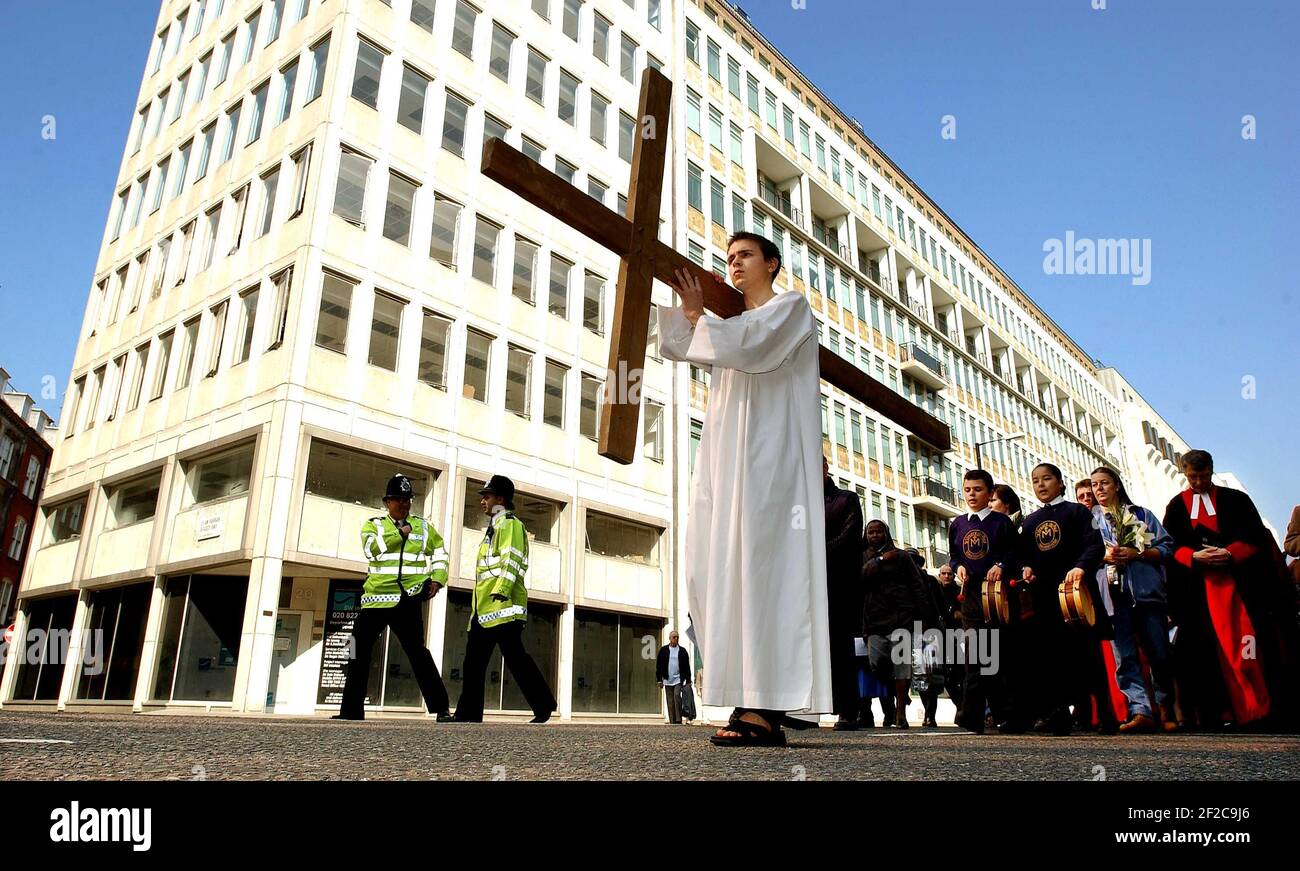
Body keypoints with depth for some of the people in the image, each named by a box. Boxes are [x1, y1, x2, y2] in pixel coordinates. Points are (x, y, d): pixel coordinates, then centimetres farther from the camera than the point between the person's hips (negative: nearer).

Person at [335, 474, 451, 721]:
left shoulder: (423, 526, 12)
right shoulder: (373, 524, 8)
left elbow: (440, 556, 19)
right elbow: (372, 548, -13)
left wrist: (437, 580, 3)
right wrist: (400, 533, -11)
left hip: (408, 601, -2)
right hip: (375, 598, 2)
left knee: (417, 652, -7)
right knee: (359, 653, 5)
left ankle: (441, 708, -3)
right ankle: (351, 710, 17)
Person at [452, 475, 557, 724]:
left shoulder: (509, 524, -5)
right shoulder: (494, 527, 25)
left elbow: (512, 561, -18)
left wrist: (501, 591, -28)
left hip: (502, 604, -10)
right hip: (484, 607, 10)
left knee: (514, 656, -10)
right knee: (474, 661, 8)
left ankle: (543, 706, -3)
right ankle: (468, 714, 12)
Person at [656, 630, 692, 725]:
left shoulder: (682, 650, 6)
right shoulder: (663, 650, 5)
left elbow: (687, 666, 8)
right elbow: (658, 665, 5)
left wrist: (688, 681, 5)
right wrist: (659, 679, 0)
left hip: (679, 679, -1)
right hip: (668, 680, 1)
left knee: (677, 696, -18)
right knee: (670, 701, 3)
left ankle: (678, 720, -13)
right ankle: (672, 721, 10)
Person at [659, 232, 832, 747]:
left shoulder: (790, 307, 8)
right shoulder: (731, 324, 30)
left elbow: (751, 347, -11)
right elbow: (676, 346, 16)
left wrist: (698, 316, 0)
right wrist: (687, 307, 2)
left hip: (768, 451, -7)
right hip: (727, 456, 8)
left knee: (757, 565, -17)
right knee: (712, 571, -2)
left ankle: (766, 711, -18)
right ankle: (754, 697, 2)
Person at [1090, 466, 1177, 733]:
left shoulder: (1141, 514, 17)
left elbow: (1166, 548, 8)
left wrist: (1137, 553, -8)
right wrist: (1104, 556, -7)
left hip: (1147, 591, -1)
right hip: (1114, 594, 1)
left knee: (1159, 653, -2)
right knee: (1125, 656, -7)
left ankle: (1167, 710, 14)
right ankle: (1141, 711, -10)